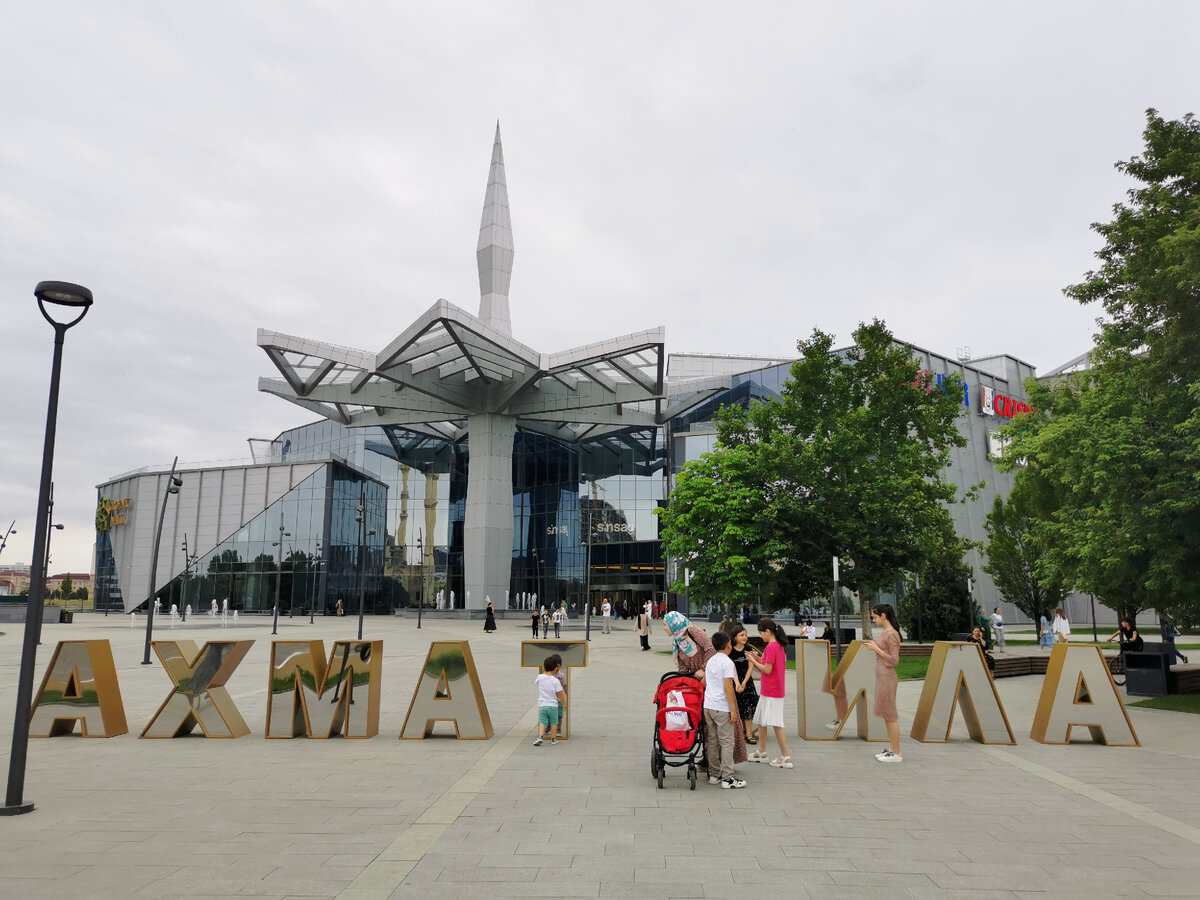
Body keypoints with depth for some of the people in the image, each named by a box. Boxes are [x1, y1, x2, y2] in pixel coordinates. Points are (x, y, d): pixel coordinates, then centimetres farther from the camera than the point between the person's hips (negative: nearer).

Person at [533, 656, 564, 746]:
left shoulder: (540, 677, -3)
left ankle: (541, 736, -19)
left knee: (542, 722, 0)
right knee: (554, 723, 13)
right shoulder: (556, 681, -11)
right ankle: (553, 739, 21)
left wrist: (544, 671, 29)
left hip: (542, 705, 1)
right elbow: (559, 694, -8)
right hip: (553, 705, -1)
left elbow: (536, 682, 22)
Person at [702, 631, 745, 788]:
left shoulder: (710, 661, 11)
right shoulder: (727, 662, -12)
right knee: (727, 743, -1)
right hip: (722, 708, -7)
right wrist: (733, 710, -14)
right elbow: (727, 688, -16)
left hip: (708, 705, 7)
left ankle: (713, 774, 17)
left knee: (712, 741, 12)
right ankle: (727, 778, 0)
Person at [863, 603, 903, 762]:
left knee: (889, 715, -2)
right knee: (886, 715, 14)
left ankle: (896, 754, 6)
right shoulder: (884, 632, 10)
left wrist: (876, 649, -18)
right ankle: (891, 749, 23)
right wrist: (873, 645, 6)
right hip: (881, 676, 10)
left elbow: (894, 660, -18)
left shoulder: (891, 635, -17)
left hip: (887, 677, -10)